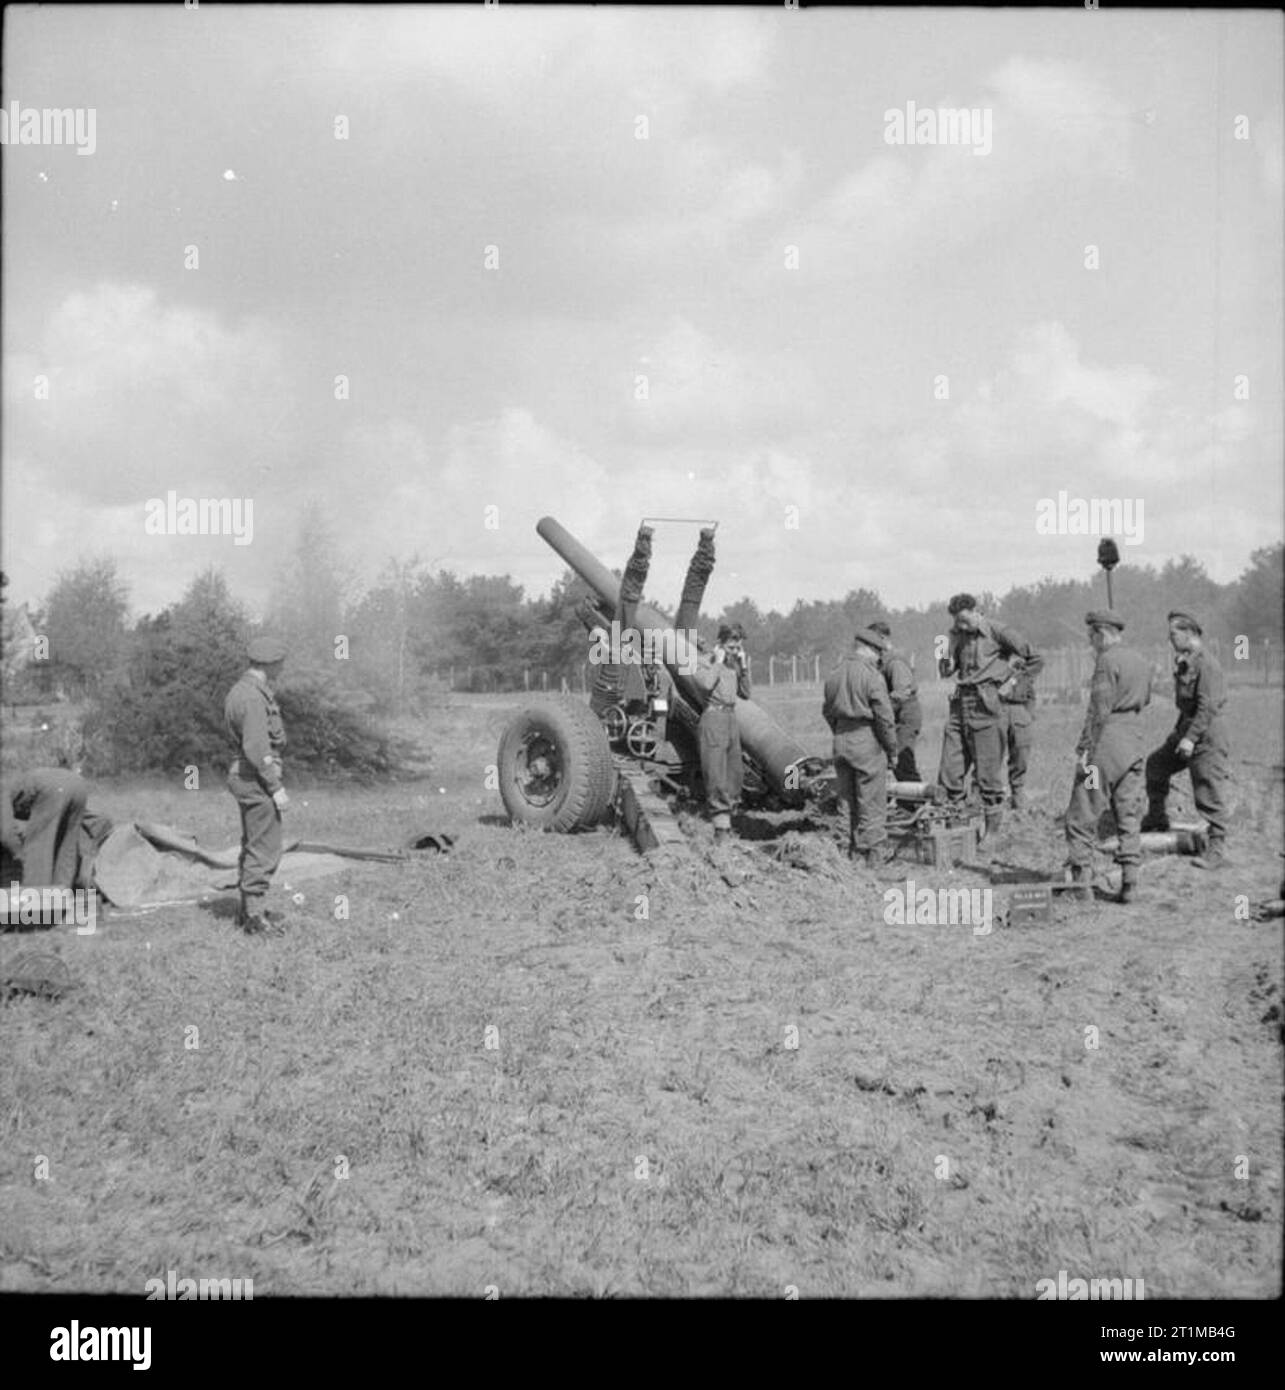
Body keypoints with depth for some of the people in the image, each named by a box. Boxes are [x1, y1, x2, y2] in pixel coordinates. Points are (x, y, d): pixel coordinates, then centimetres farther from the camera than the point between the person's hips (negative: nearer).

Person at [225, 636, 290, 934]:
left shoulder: (240, 690, 12)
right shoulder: (253, 698, -21)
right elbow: (257, 750, -24)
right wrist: (276, 788, -21)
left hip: (244, 774, 11)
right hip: (257, 778, -11)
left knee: (253, 845, 18)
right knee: (264, 848, -5)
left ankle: (248, 909, 26)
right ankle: (255, 915, -1)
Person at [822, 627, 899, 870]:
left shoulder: (834, 675, 7)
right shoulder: (871, 675, -13)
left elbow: (827, 711, 13)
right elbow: (884, 716, -13)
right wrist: (892, 749, -5)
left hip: (840, 742, 6)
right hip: (867, 741, -6)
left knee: (851, 802, 16)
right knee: (872, 802, 2)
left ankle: (856, 850, 22)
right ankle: (875, 855, 6)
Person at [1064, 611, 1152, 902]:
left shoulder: (1108, 660, -12)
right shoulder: (1142, 663, 12)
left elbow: (1099, 709, -16)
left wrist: (1087, 748, -15)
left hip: (1105, 745, -7)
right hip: (1134, 744, 7)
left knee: (1082, 816, 1)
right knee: (1129, 816, 9)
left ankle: (1081, 881, 2)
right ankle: (1129, 882, 6)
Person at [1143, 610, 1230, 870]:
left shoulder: (1206, 664, -19)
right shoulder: (1184, 662, 11)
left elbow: (1207, 707, -24)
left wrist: (1191, 738, -25)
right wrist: (1179, 731, 21)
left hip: (1207, 734, -10)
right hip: (1186, 728, 10)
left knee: (1209, 794, -7)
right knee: (1156, 765, 18)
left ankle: (1217, 851, -2)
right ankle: (1157, 820, 34)